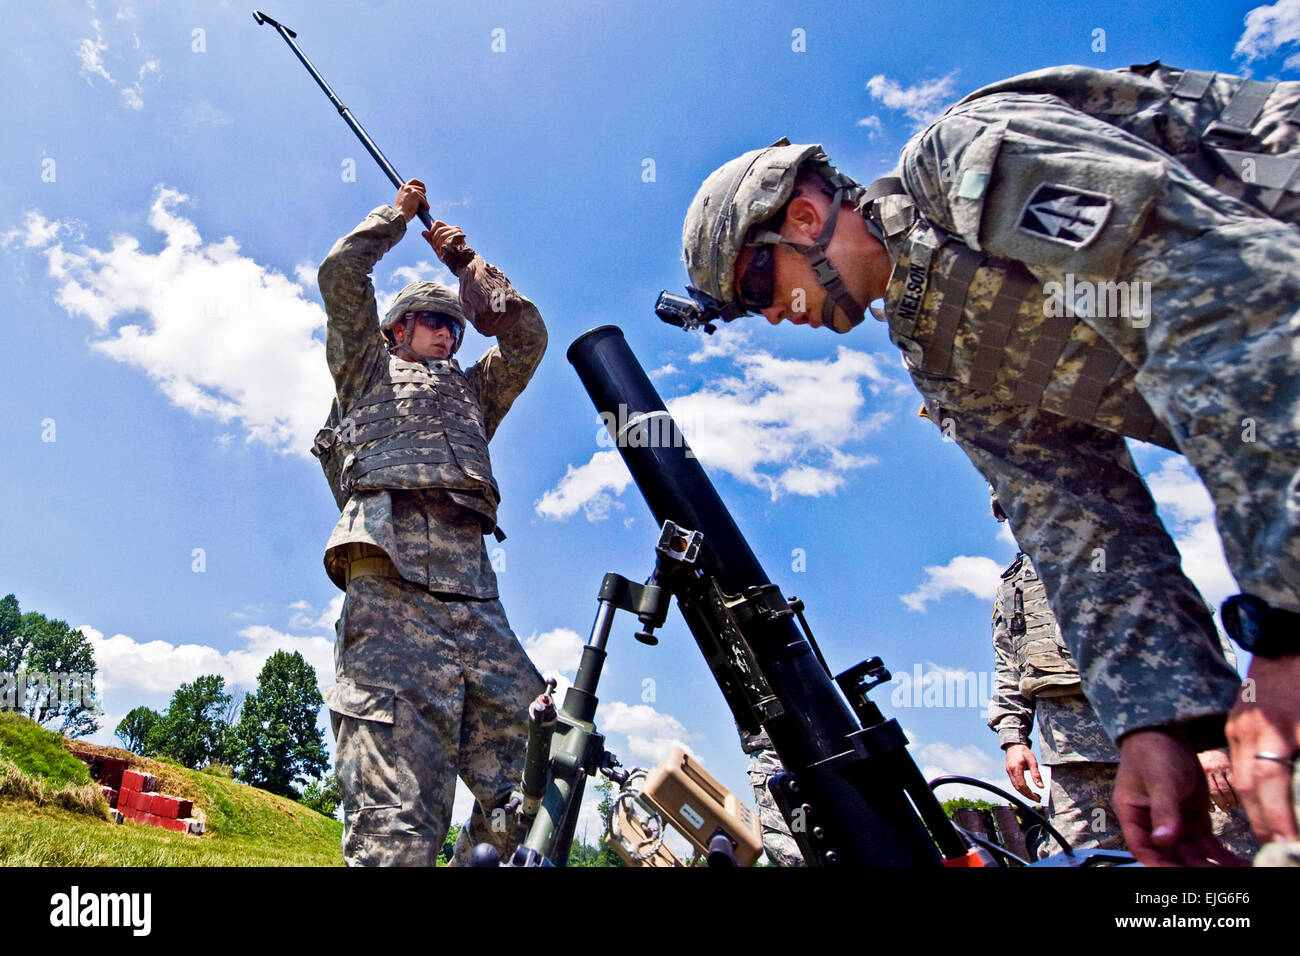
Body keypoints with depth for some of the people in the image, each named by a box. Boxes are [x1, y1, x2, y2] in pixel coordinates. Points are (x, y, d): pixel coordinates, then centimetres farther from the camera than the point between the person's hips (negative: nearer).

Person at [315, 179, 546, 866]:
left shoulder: (472, 392, 37)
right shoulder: (370, 368, 26)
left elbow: (526, 333, 31)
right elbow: (341, 273, 18)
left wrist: (464, 260, 38)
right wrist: (398, 214, 33)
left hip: (474, 597, 5)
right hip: (391, 583, -5)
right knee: (395, 826, -15)